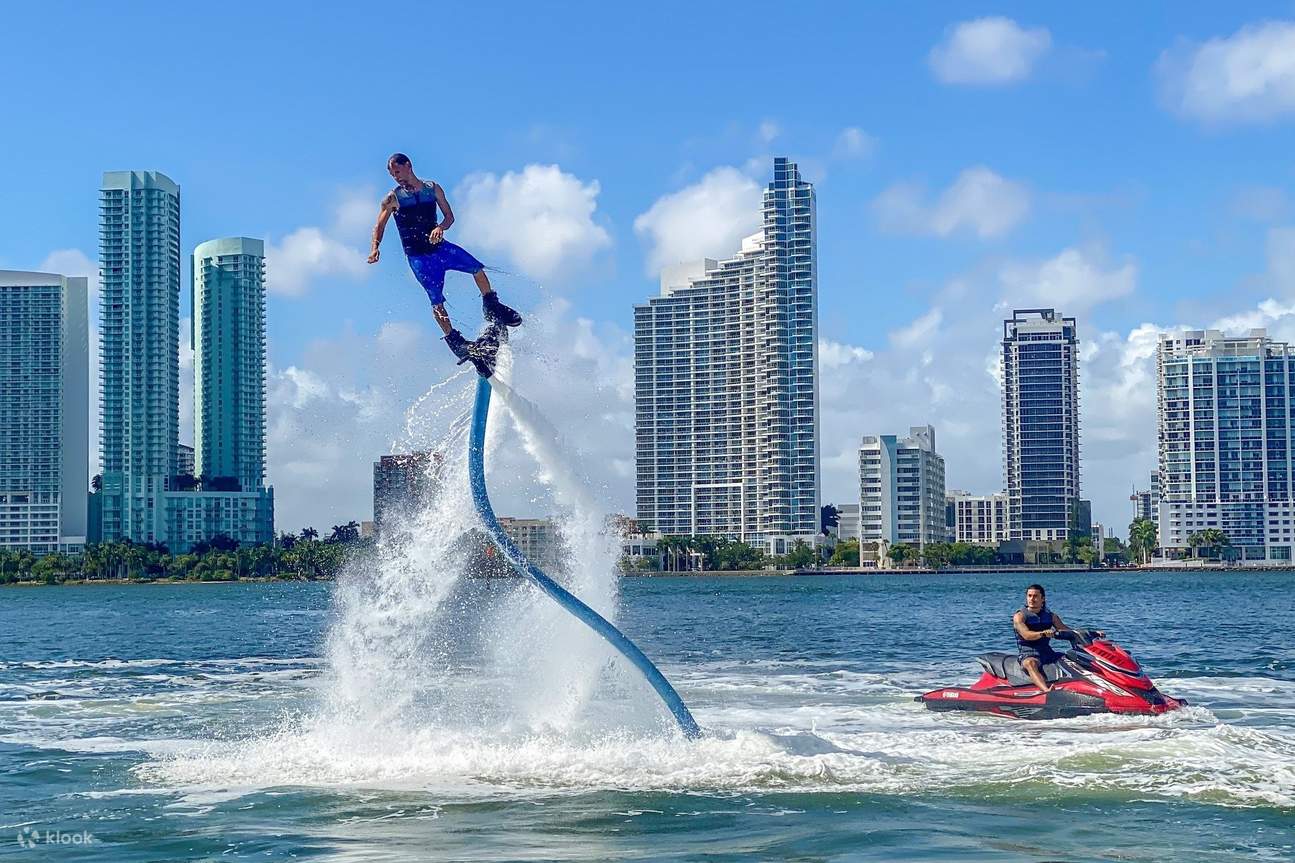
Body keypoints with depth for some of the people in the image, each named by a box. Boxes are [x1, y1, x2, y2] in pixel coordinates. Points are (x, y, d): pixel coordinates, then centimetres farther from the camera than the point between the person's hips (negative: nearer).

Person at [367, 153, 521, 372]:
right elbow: (379, 227, -2)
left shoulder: (433, 189, 5)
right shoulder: (392, 198, -3)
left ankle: (492, 309, 10)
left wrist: (440, 227, -17)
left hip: (439, 247, 3)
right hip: (418, 257, -3)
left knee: (478, 269, -10)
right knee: (436, 301, -10)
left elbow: (449, 216, 6)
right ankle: (455, 341, -2)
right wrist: (375, 247, -21)